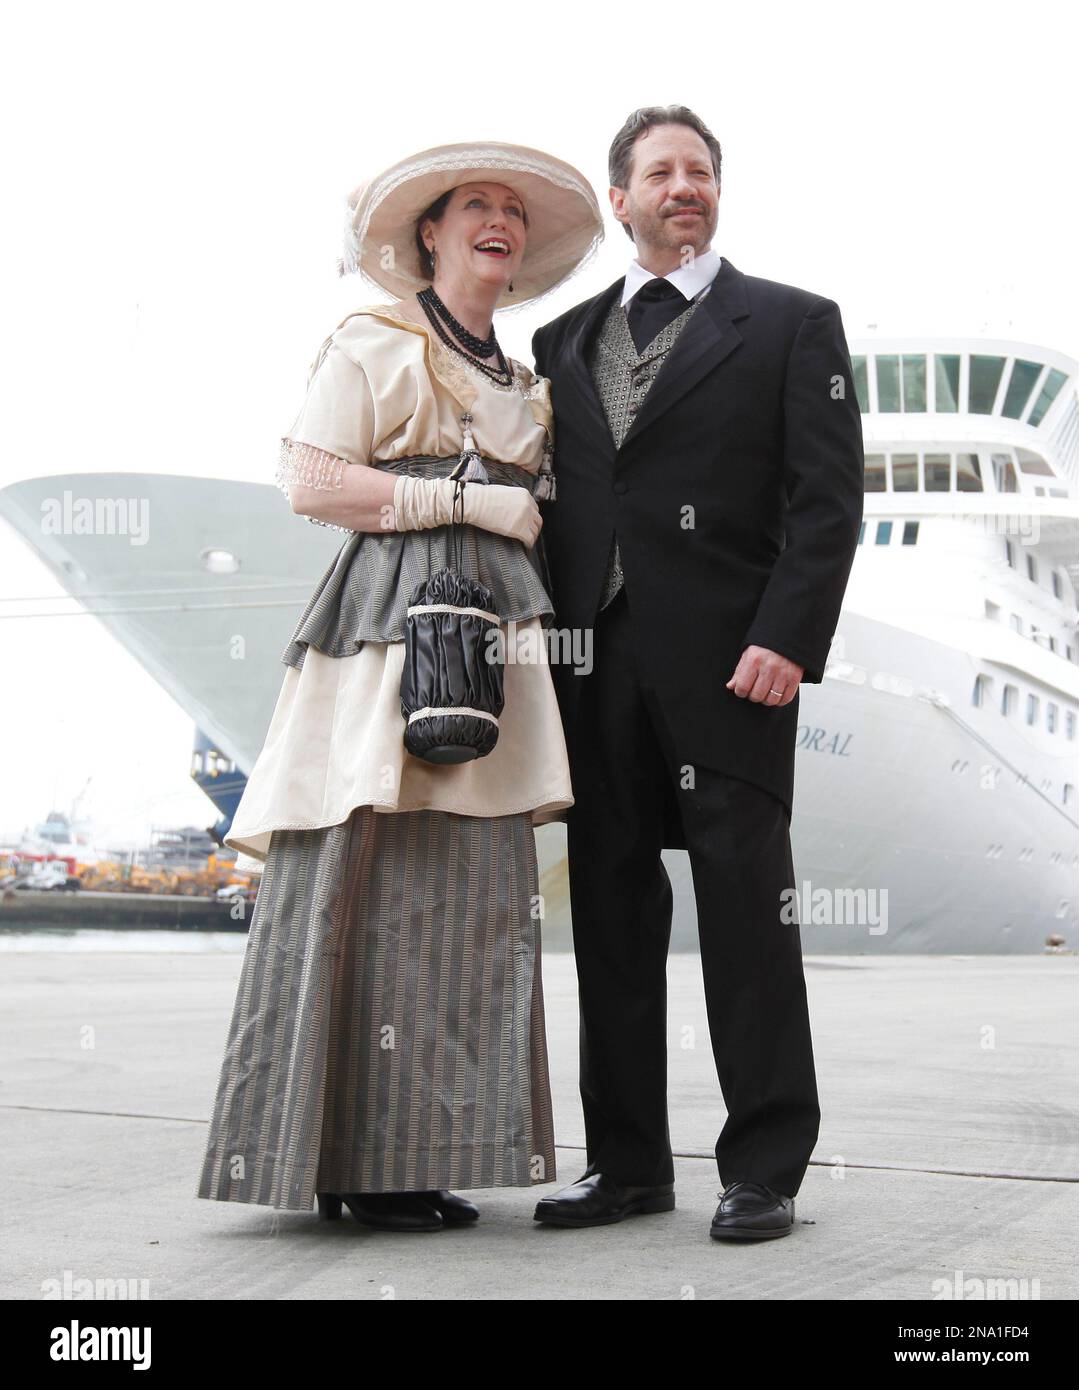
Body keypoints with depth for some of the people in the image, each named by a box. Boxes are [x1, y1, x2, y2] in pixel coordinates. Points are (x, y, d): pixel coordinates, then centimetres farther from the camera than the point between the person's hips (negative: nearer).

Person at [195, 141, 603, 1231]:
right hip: (391, 622, -7)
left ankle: (415, 1159, 6)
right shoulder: (372, 345, 5)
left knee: (471, 889, 2)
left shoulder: (521, 382, 26)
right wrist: (469, 501, -10)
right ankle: (352, 1164, -7)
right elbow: (307, 481, -7)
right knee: (374, 884, -12)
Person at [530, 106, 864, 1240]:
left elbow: (829, 496, -3)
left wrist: (788, 640, -14)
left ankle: (765, 1169, 5)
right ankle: (627, 1161, 15)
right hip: (597, 666, 5)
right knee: (610, 914, 7)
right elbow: (551, 502, 16)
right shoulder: (563, 341, 18)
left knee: (746, 913, -2)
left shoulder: (791, 324, 7)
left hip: (728, 664, -4)